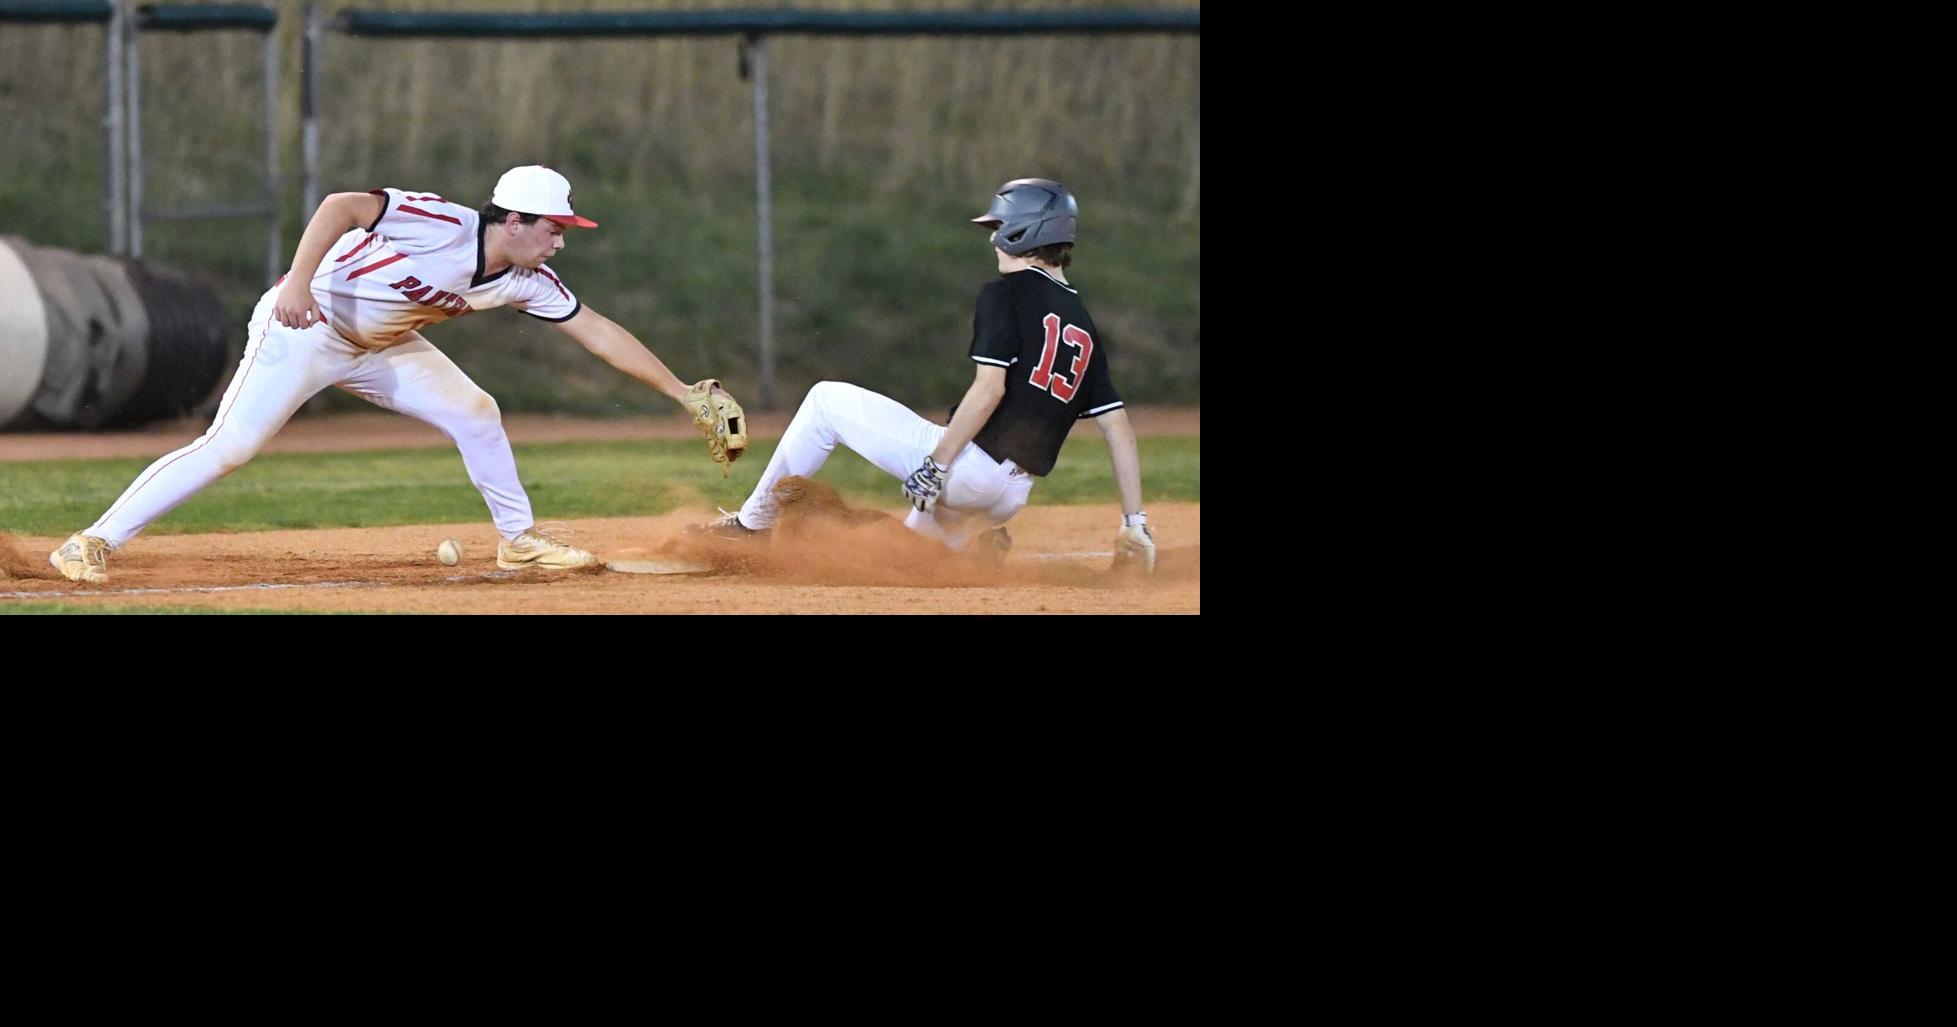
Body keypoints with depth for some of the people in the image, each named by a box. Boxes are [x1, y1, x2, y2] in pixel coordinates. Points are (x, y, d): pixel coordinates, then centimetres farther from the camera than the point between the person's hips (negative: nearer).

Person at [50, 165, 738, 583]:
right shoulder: (441, 224, -27)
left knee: (473, 414, 1)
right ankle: (92, 544, -15)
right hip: (306, 327, -8)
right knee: (229, 447, -17)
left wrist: (680, 392, -1)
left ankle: (519, 541, 17)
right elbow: (343, 206, -32)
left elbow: (597, 332, 1)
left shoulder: (525, 282, -4)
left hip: (380, 347, 8)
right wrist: (299, 280, -42)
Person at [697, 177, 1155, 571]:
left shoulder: (1006, 294, -5)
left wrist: (935, 465, -16)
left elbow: (989, 389, -18)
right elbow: (1118, 427, 11)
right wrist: (1135, 524, 10)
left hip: (967, 464, -7)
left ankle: (755, 518, 10)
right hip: (1013, 495, 7)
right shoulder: (1083, 325, 16)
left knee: (828, 400, 8)